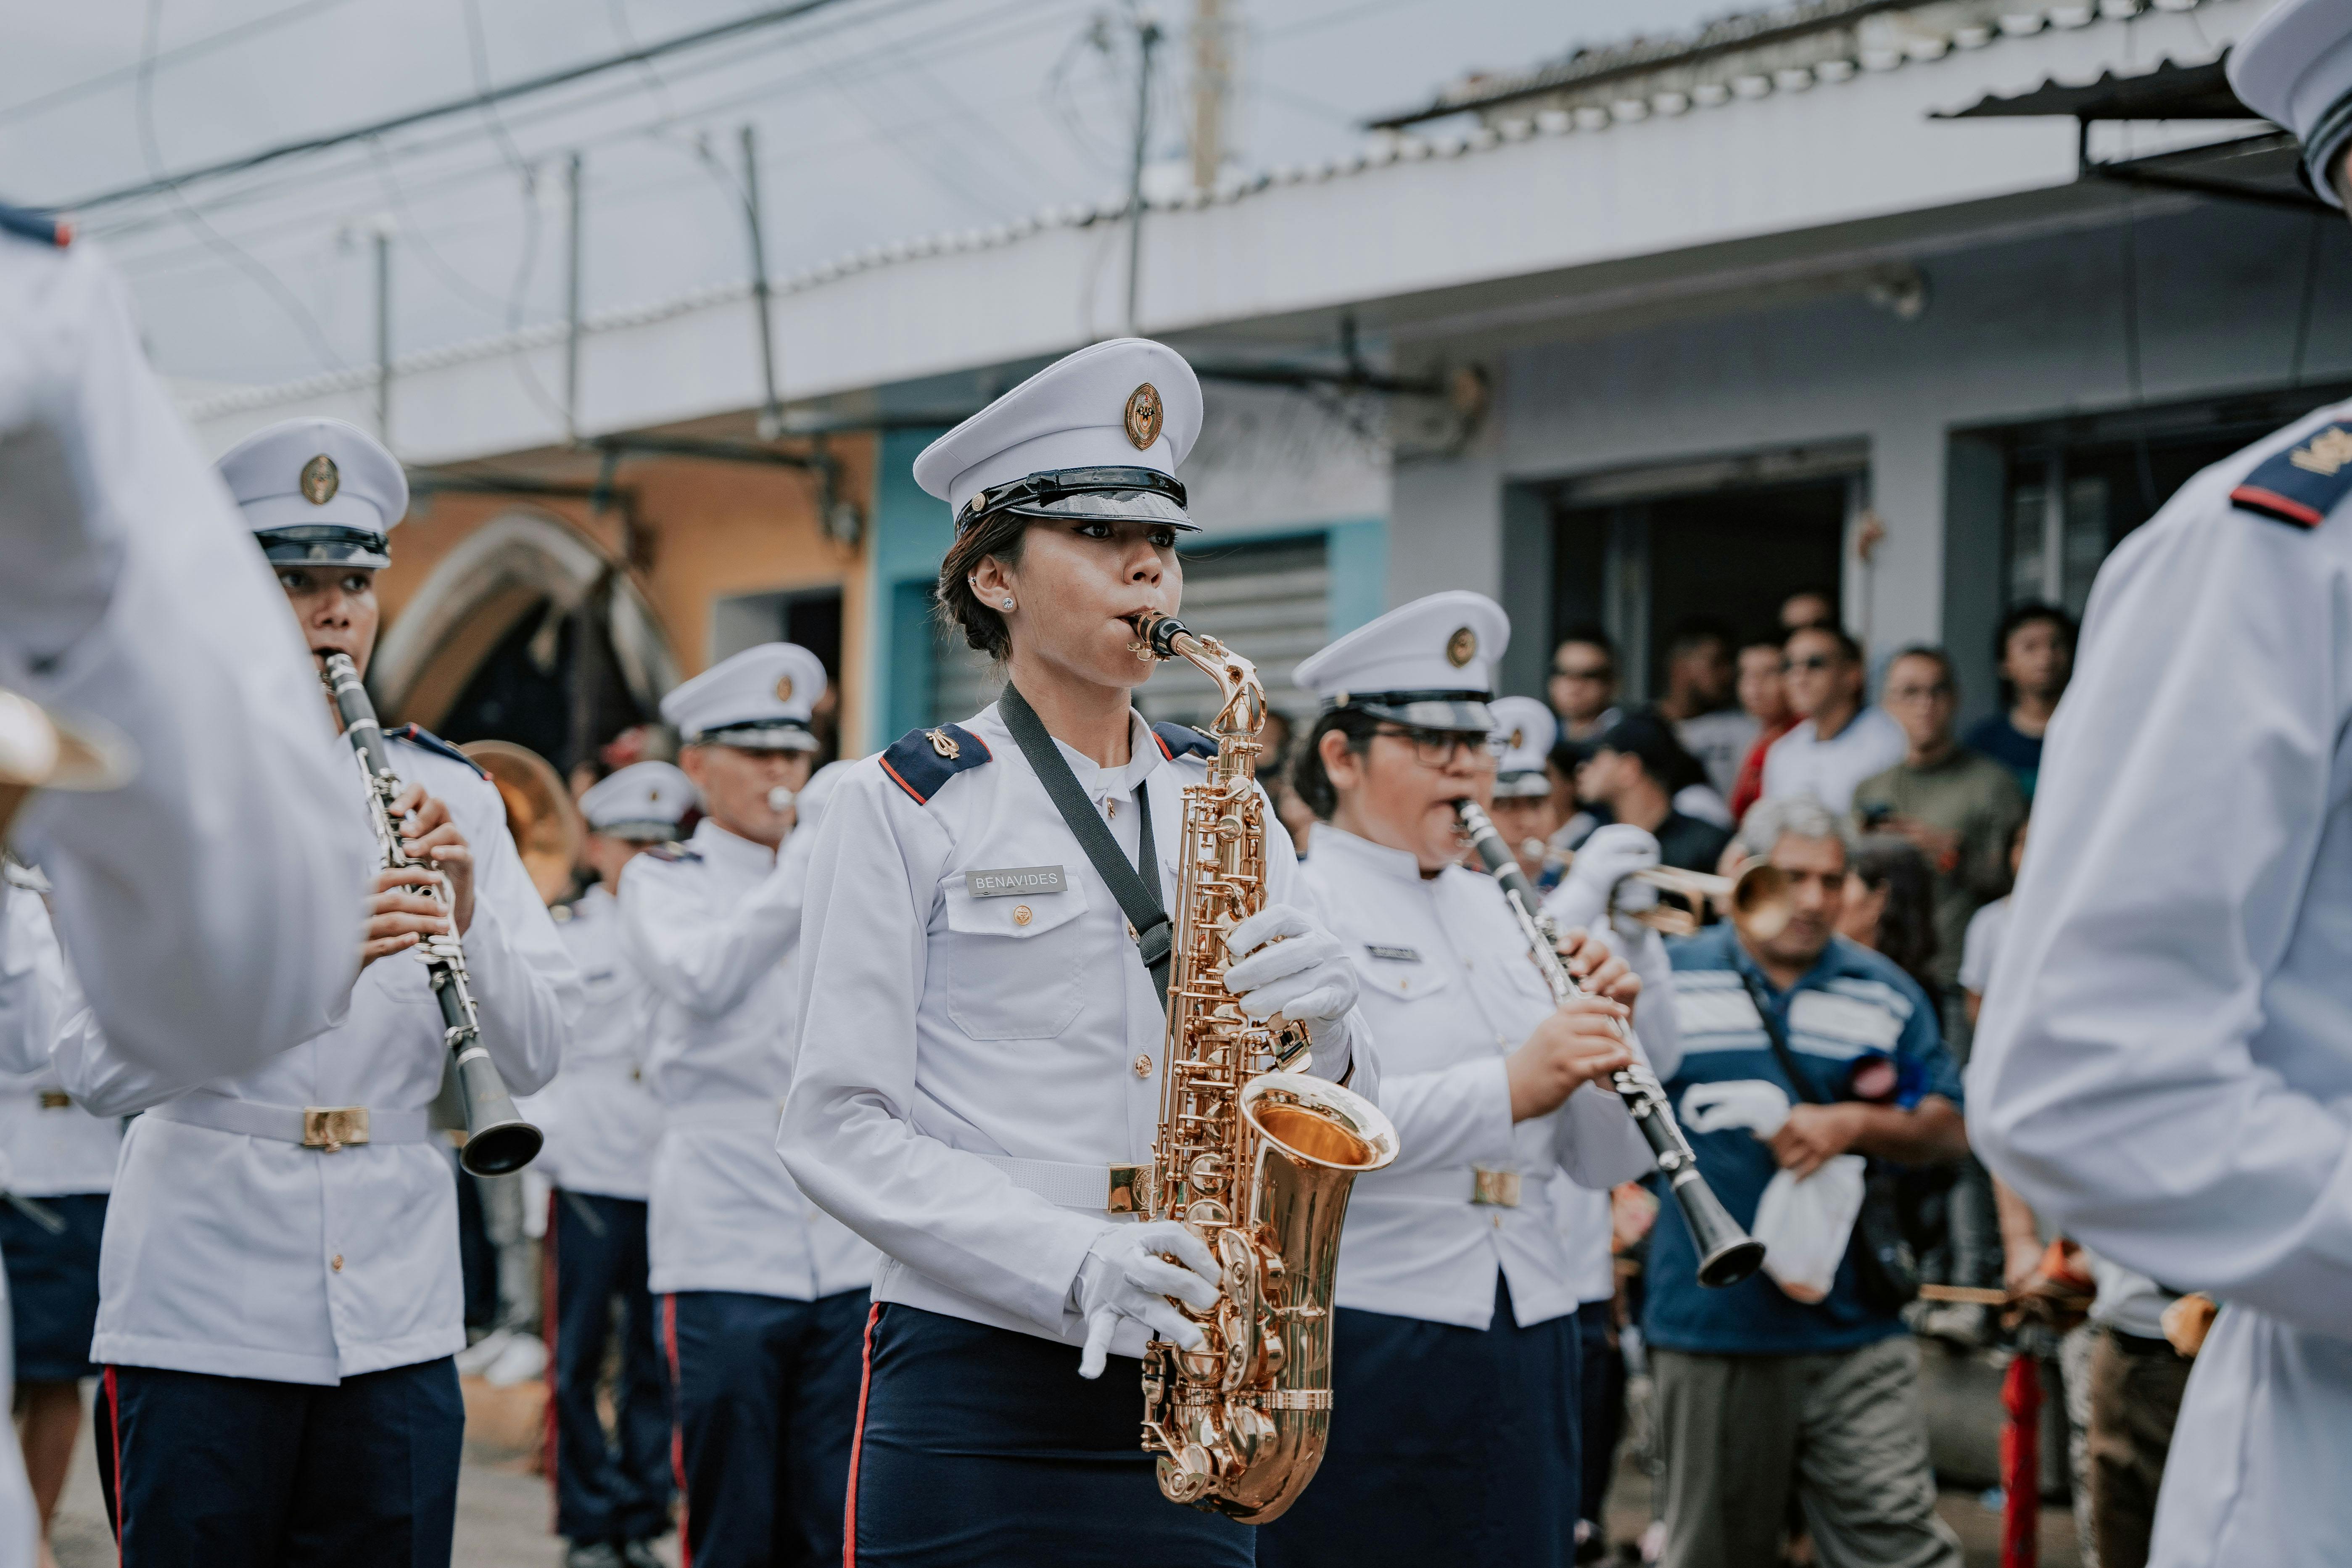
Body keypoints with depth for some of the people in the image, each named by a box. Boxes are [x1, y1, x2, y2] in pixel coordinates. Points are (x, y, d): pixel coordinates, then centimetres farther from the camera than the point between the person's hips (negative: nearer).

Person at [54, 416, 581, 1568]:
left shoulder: (449, 796, 8)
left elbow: (533, 1058, 3)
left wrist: (466, 909, -14)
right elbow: (98, 1069, -14)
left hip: (398, 1312, 3)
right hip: (200, 1312, -3)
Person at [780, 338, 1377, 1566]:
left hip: (1191, 1390, 4)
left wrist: (1322, 1030, -11)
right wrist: (1069, 1261, -20)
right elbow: (836, 1127, -7)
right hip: (973, 1385, -4)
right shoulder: (905, 807, -1)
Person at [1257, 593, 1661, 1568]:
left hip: (1526, 1339, 6)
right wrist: (1509, 1087, -29)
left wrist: (1602, 1041, -6)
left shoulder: (1501, 913, 16)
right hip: (1355, 1339, -6)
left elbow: (1605, 1163, 13)